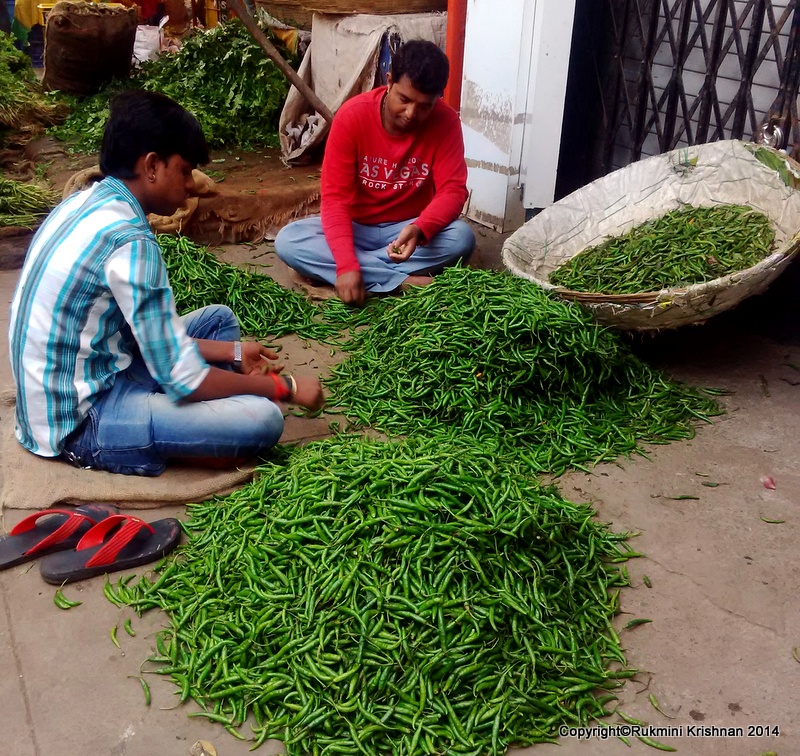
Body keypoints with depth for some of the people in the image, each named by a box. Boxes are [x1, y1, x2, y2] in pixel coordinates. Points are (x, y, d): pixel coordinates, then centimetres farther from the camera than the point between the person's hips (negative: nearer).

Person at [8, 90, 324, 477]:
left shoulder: (88, 202, 5)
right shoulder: (128, 239, -25)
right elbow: (183, 380, -23)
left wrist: (231, 352, 11)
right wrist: (284, 386, -10)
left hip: (72, 386, 10)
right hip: (79, 419, -10)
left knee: (218, 318, 19)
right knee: (262, 419, -22)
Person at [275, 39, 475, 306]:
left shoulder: (446, 122, -14)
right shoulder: (352, 116, -18)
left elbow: (453, 190, -18)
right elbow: (335, 196, -22)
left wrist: (420, 230, -41)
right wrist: (346, 264, -38)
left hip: (409, 229, 0)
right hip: (355, 227, 0)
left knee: (462, 237, -30)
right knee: (287, 241, -27)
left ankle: (368, 271, -22)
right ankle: (403, 282, -29)